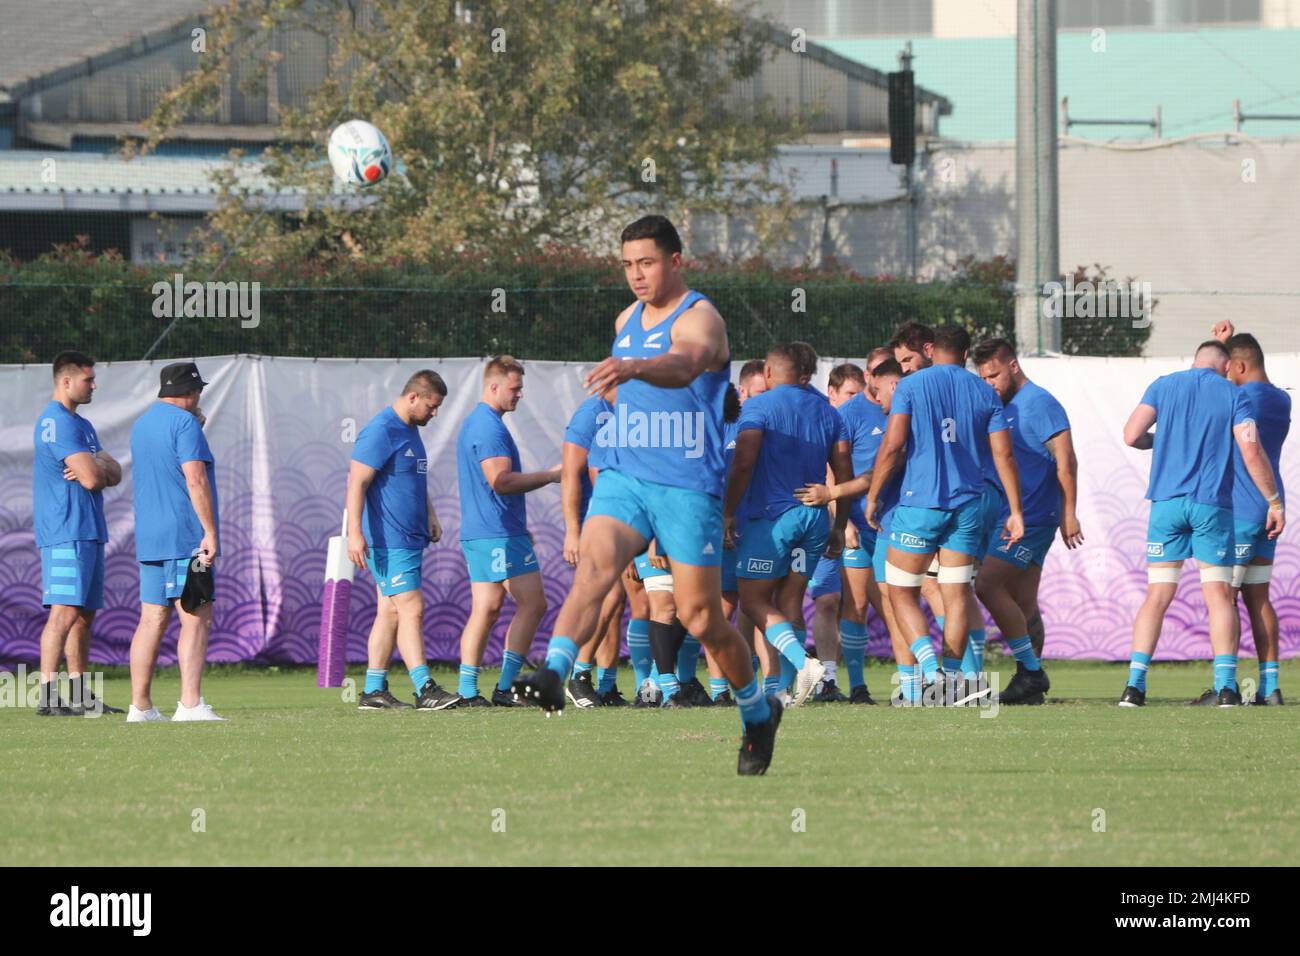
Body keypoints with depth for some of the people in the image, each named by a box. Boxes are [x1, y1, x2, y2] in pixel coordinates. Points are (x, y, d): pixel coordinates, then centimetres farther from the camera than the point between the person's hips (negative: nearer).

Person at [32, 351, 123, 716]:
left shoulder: (82, 425, 20)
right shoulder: (58, 423, -13)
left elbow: (114, 474, 14)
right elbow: (92, 478, -20)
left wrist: (96, 467, -8)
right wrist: (98, 467, 3)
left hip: (88, 532, 10)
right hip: (66, 532, -10)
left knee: (85, 614, 13)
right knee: (65, 612, -16)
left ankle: (80, 695, 18)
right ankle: (48, 697, -20)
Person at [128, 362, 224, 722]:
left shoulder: (141, 425, 17)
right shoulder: (184, 423, -10)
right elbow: (195, 479, -17)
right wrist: (210, 531, -17)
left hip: (149, 541, 8)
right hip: (186, 538, -8)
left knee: (152, 620, 8)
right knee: (196, 619, -9)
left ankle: (140, 706, 7)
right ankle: (191, 703, -18)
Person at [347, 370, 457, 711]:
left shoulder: (410, 431, 18)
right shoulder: (381, 431, -13)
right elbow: (357, 482, -18)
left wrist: (430, 516, 21)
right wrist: (355, 533, -23)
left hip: (410, 539, 10)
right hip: (388, 541, -10)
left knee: (391, 612, 9)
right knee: (411, 609, -13)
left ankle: (373, 691, 12)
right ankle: (425, 689, -17)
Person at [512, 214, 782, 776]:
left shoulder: (699, 319, -11)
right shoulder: (626, 323, 13)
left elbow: (684, 366, -35)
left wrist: (632, 368, -54)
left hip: (688, 488, -5)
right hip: (623, 477, 5)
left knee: (701, 618, 1)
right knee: (594, 565, -24)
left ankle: (758, 713, 23)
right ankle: (554, 673, -42)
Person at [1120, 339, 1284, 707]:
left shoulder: (1163, 386, 7)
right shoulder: (1234, 395, 3)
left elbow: (1132, 436, -2)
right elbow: (1252, 452, -6)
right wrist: (1274, 501, 0)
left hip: (1167, 502, 2)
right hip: (1213, 505, -2)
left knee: (1158, 595, 4)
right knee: (1219, 596, 3)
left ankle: (1135, 683, -6)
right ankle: (1225, 685, -6)